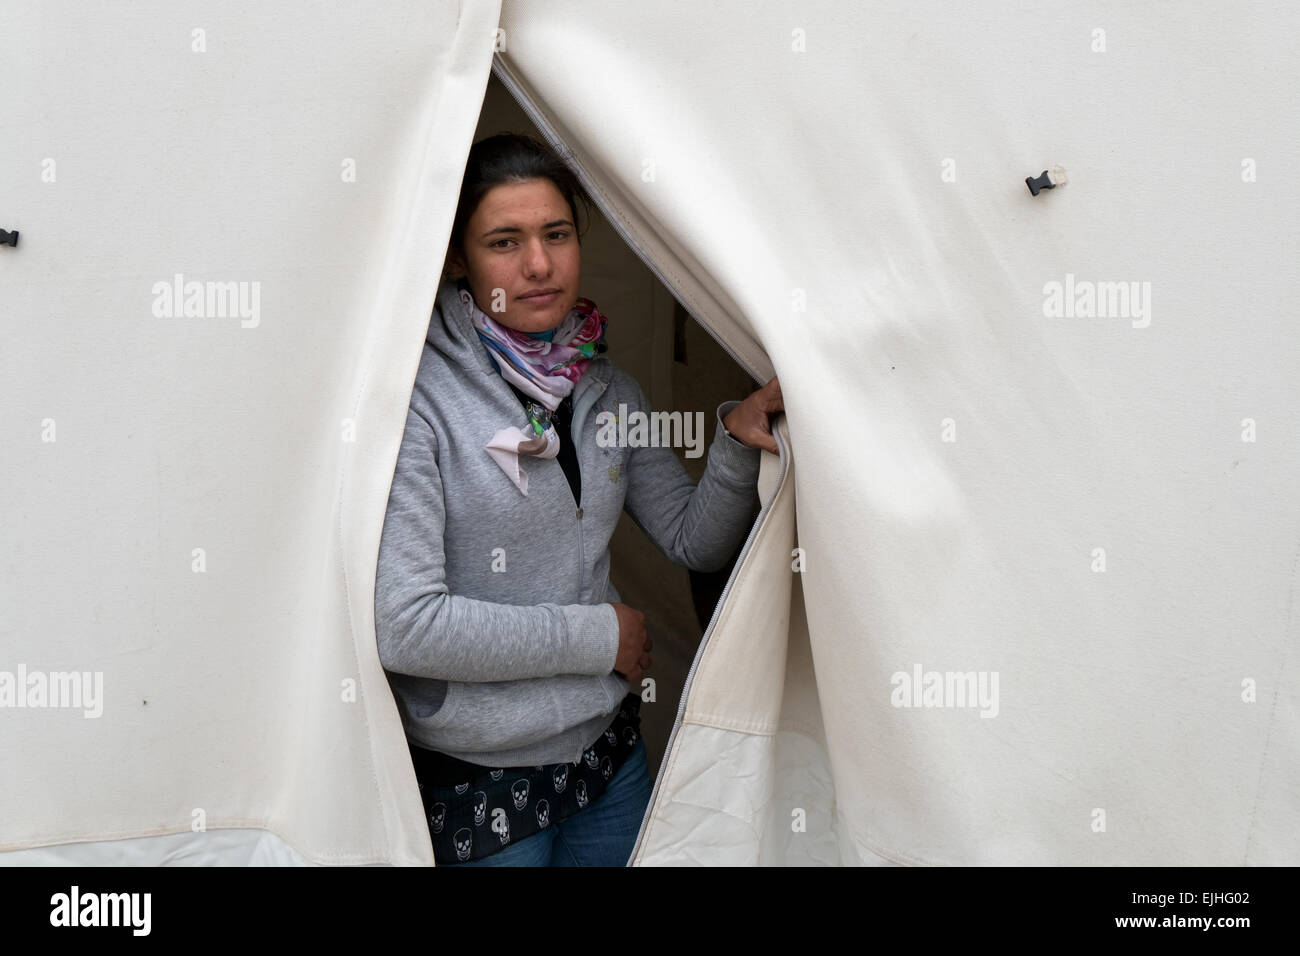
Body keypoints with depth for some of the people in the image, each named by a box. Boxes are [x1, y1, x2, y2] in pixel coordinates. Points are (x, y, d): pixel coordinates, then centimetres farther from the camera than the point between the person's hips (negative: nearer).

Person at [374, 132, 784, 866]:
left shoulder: (608, 391, 2)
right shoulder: (419, 397, -19)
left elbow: (694, 541, 5)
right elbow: (402, 625, -24)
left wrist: (738, 441, -14)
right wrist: (601, 636, -16)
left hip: (610, 752, 6)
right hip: (477, 783, -5)